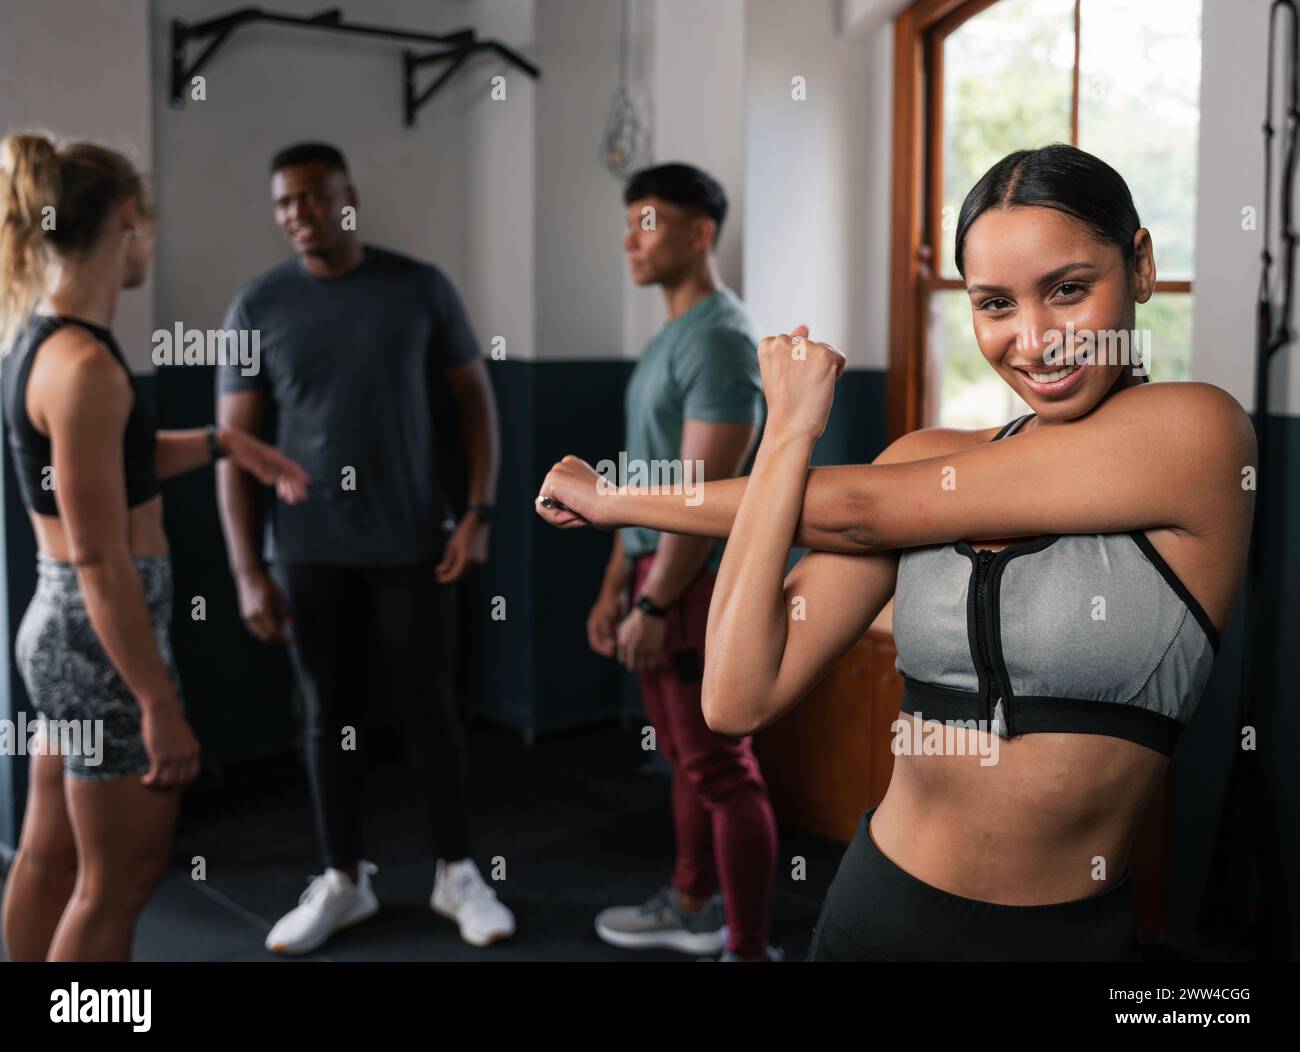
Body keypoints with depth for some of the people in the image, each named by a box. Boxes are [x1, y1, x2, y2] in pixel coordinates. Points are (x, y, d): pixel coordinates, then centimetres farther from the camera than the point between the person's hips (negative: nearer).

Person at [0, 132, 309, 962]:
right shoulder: (83, 363, -22)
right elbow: (101, 560, -23)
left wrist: (222, 442, 15)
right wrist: (160, 705, -21)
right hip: (103, 636, -9)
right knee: (122, 877, 5)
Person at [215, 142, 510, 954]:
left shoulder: (421, 288, -1)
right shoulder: (257, 308, -1)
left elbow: (475, 398, 4)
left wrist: (480, 512, -6)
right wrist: (249, 571, -6)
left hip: (414, 543, -1)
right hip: (310, 552, 1)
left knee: (431, 705, 7)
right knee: (332, 713, 10)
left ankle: (457, 874, 22)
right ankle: (344, 880, 26)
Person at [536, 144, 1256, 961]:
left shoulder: (1195, 429, -14)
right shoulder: (926, 460, 0)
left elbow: (861, 508, -15)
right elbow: (741, 701, -10)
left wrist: (621, 500, -6)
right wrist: (789, 432, -10)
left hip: (1067, 933, -4)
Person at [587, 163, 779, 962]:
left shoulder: (720, 337, -16)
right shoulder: (672, 334, 15)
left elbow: (705, 490, -21)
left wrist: (655, 604, -20)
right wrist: (615, 586, 18)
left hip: (700, 583, -10)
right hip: (657, 570, 10)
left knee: (723, 768, -3)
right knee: (686, 756, 19)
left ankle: (750, 947, 6)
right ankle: (693, 907, 34)